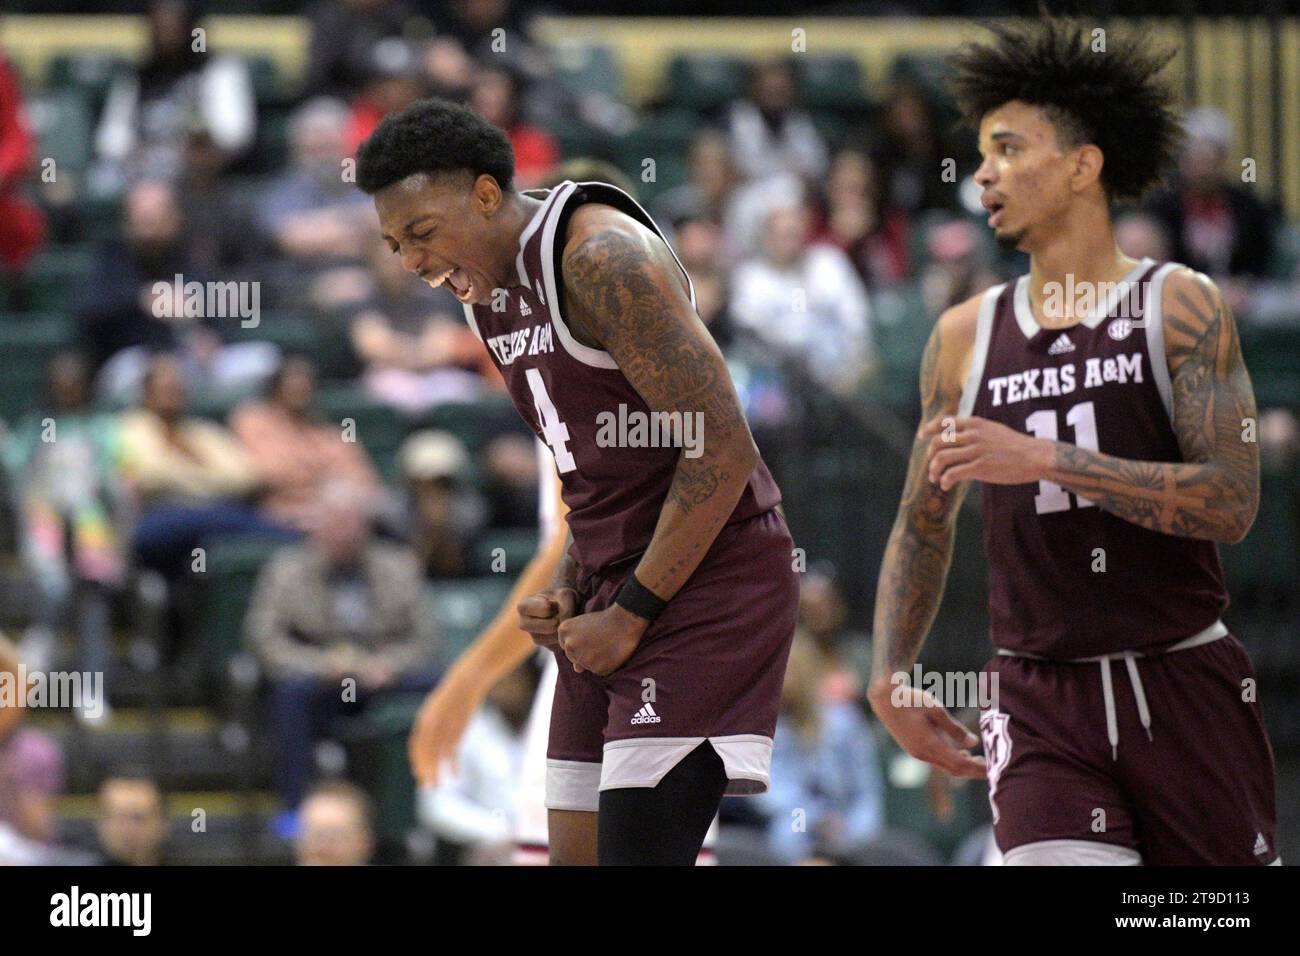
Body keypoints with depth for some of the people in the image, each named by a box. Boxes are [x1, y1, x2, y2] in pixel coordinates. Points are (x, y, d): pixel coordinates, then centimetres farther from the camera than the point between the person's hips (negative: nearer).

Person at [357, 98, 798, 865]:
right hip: (616, 590, 10)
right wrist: (568, 593, 6)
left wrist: (631, 614, -16)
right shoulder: (485, 289, 13)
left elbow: (723, 450, -21)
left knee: (638, 851, -17)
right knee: (578, 855, 8)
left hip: (710, 578, -10)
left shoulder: (601, 257, -17)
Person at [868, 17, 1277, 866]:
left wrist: (1047, 459, -20)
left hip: (1186, 690, -2)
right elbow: (924, 522, 20)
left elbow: (1233, 502, -14)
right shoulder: (965, 336, 9)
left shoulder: (1179, 307, -2)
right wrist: (891, 675, 8)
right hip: (1040, 702, 2)